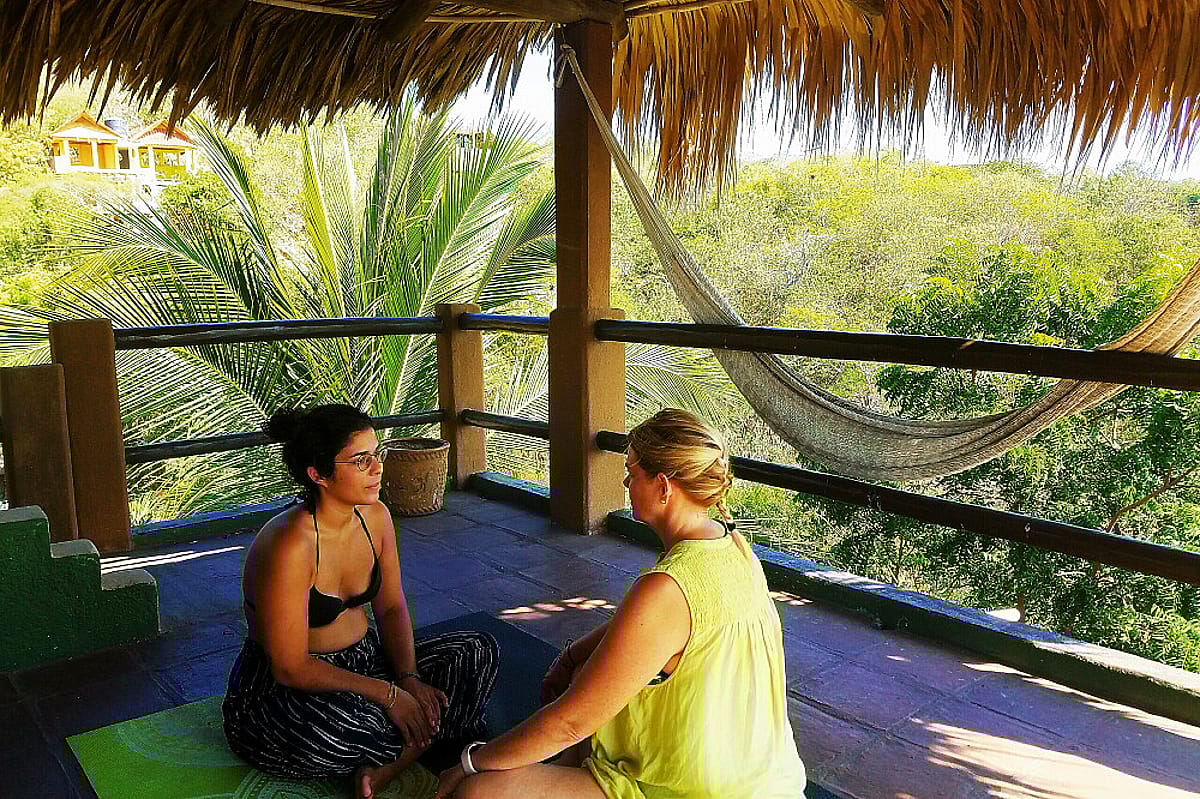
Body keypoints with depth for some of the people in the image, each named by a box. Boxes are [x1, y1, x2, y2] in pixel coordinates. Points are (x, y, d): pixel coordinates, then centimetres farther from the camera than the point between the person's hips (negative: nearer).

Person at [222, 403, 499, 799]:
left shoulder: (375, 516, -4)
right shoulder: (289, 546, -28)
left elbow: (391, 608, 5)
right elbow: (290, 668, -25)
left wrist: (408, 678, -12)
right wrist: (386, 692, -23)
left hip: (361, 661, 8)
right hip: (281, 690, -8)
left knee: (478, 650, -6)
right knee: (334, 726, -42)